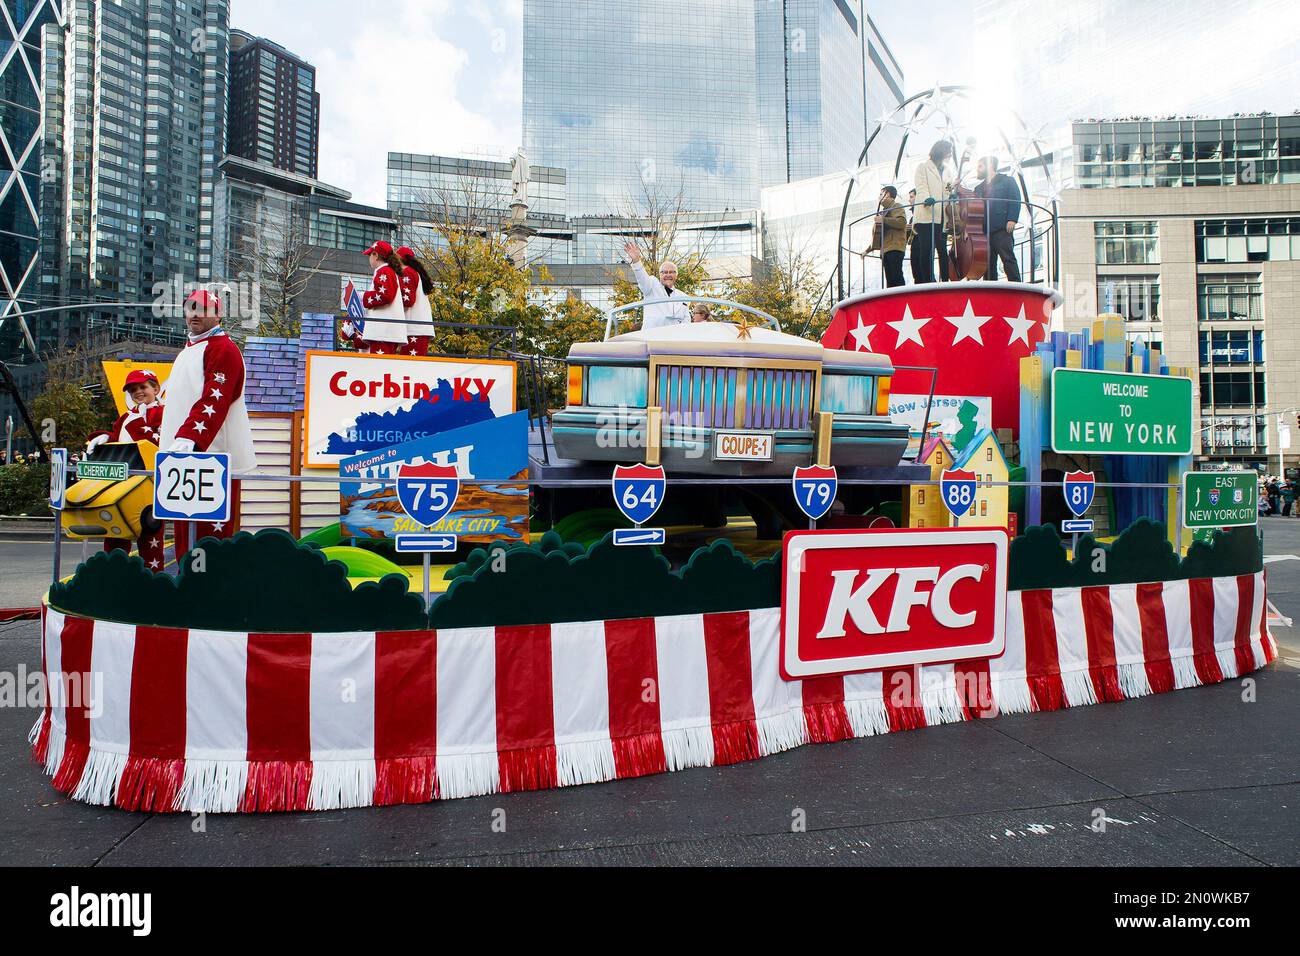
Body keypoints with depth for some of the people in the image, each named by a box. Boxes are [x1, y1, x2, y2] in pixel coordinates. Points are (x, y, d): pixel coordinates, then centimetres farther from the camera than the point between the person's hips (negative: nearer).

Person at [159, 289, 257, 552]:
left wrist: (189, 439, -33)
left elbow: (214, 402, -21)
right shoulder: (188, 350, 26)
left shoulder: (223, 349, -6)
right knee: (185, 535, 11)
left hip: (212, 455, -10)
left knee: (211, 535, -12)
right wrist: (172, 441, 26)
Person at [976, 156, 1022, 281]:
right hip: (984, 231, 6)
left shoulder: (1007, 181, 9)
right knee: (988, 262, 4)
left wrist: (1012, 219, -14)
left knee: (1008, 258, -13)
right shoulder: (979, 188, 26)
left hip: (1002, 228, -6)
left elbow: (1015, 200, -1)